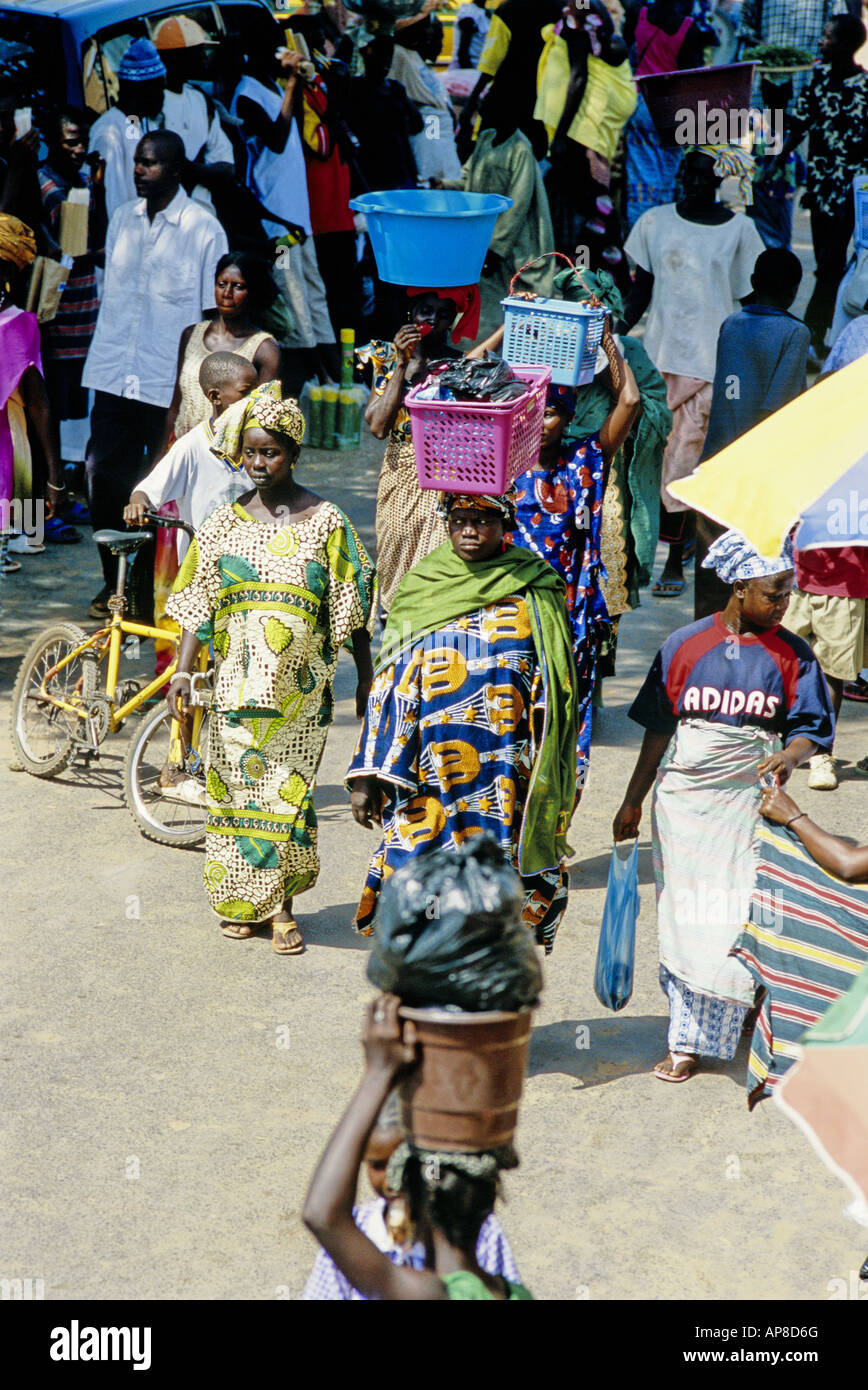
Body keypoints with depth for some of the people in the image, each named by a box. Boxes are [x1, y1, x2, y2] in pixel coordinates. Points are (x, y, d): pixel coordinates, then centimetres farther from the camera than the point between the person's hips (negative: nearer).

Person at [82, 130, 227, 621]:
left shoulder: (203, 228, -4)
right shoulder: (123, 219, 12)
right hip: (115, 374, 5)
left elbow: (213, 314, -3)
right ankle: (116, 581, 18)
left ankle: (153, 591, 16)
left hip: (171, 382, -5)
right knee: (104, 476, 3)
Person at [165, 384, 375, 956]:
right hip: (238, 680, 2)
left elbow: (352, 608, 1)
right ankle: (244, 900, 19)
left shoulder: (325, 521, -1)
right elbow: (199, 604, 4)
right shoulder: (225, 523, 4)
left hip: (301, 680, -2)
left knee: (288, 789, -2)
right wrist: (183, 671, -6)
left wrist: (367, 680, 2)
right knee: (238, 785, 5)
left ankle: (282, 903, 9)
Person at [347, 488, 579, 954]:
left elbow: (554, 696, 3)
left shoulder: (535, 595, 2)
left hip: (508, 779, -1)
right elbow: (391, 688, 5)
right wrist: (369, 776, 0)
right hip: (428, 781, 1)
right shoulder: (421, 589, 5)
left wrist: (550, 789, -1)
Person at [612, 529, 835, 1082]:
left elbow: (809, 725, 0)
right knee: (683, 915, 5)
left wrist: (791, 755, -24)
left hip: (748, 800, -1)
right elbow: (658, 728, 6)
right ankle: (688, 1038, 15)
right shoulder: (685, 645, 0)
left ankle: (697, 1037, 13)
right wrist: (633, 803, 9)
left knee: (733, 918, -4)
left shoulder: (791, 653, 0)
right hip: (682, 795, 1)